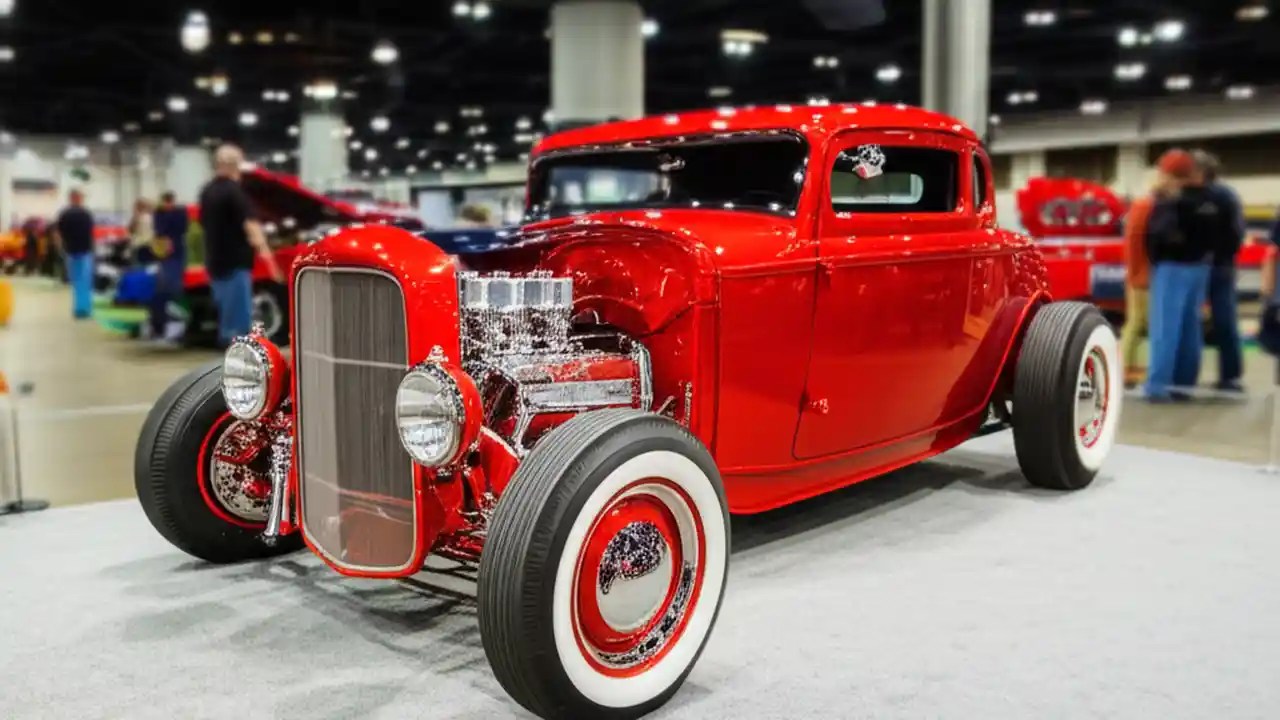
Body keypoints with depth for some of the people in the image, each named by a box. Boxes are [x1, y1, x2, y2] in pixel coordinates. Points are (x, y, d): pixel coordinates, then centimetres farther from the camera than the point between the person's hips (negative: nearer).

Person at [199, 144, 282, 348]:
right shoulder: (234, 190, -14)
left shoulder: (207, 192, 12)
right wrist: (267, 255, -29)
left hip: (215, 263, 9)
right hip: (235, 263, -9)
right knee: (239, 319, -7)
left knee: (226, 316, 17)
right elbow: (250, 225, -23)